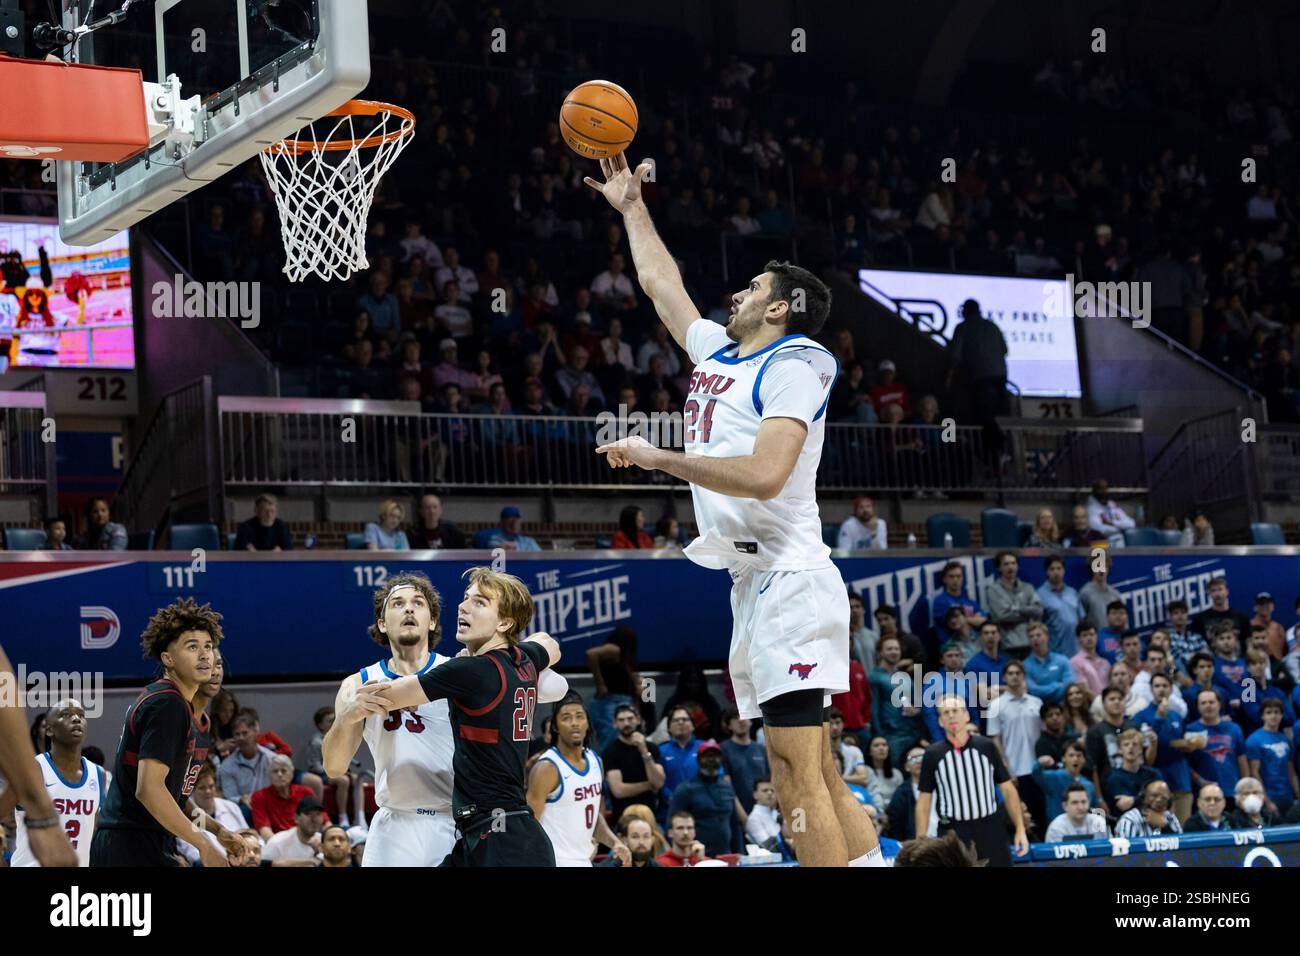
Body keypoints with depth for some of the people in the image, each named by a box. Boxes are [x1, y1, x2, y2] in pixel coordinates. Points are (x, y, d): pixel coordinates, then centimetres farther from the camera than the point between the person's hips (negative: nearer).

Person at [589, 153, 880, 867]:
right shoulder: (718, 352, 20)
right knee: (812, 777, 4)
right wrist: (631, 208, 42)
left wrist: (657, 458, -16)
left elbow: (764, 476, -20)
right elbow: (660, 282, 37)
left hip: (790, 580, -9)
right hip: (756, 584, 9)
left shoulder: (794, 366, -6)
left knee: (799, 775, -15)